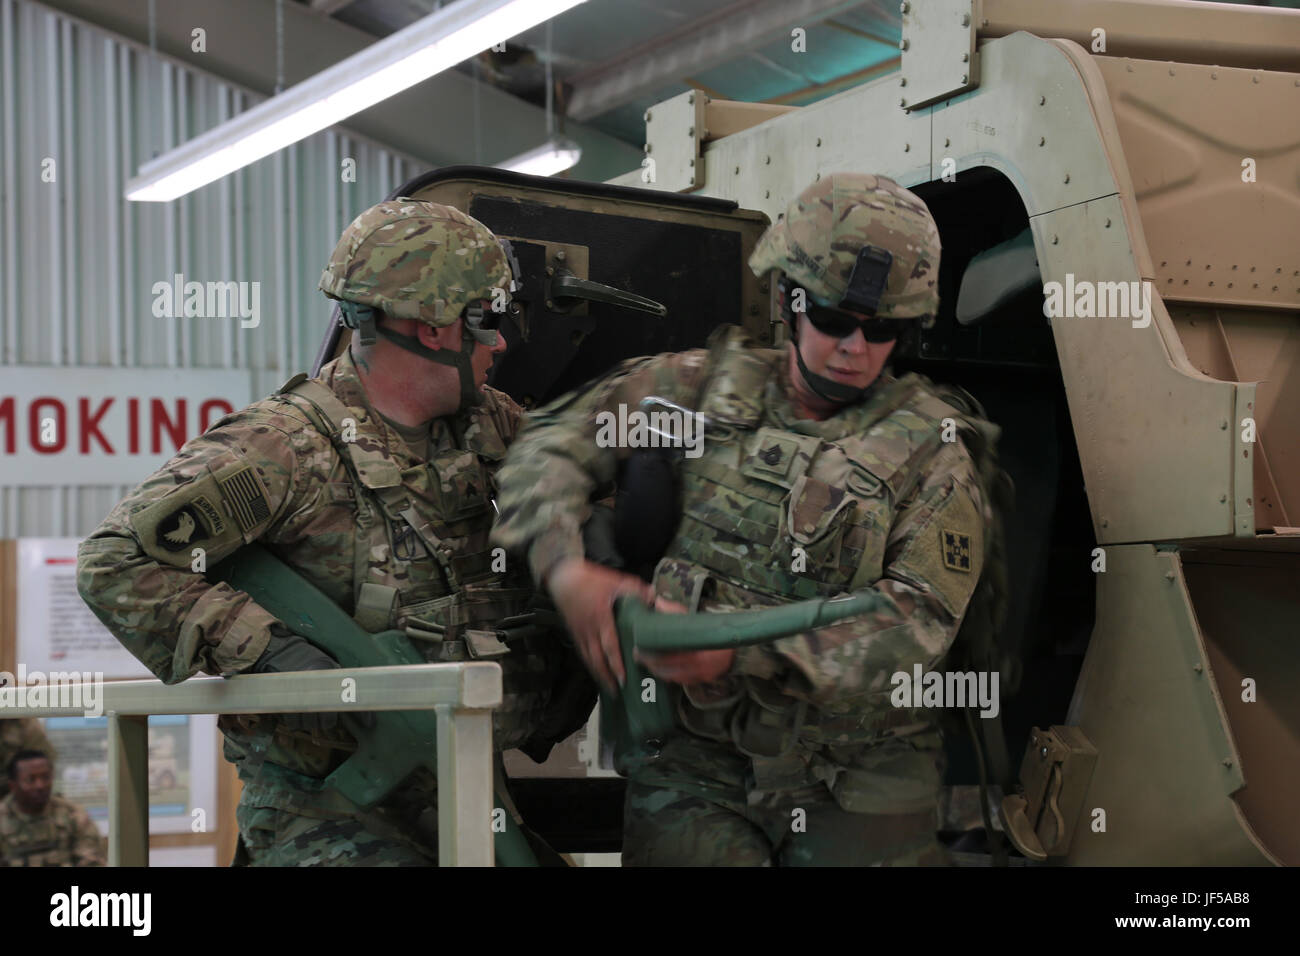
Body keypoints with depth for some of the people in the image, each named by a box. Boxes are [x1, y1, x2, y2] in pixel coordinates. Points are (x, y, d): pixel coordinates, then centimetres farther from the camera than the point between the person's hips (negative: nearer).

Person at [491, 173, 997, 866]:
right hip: (694, 764, 0)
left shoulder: (929, 450, 1)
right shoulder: (708, 388, 8)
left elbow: (917, 620, -10)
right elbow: (556, 439, 11)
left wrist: (740, 655, -20)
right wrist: (565, 569, -9)